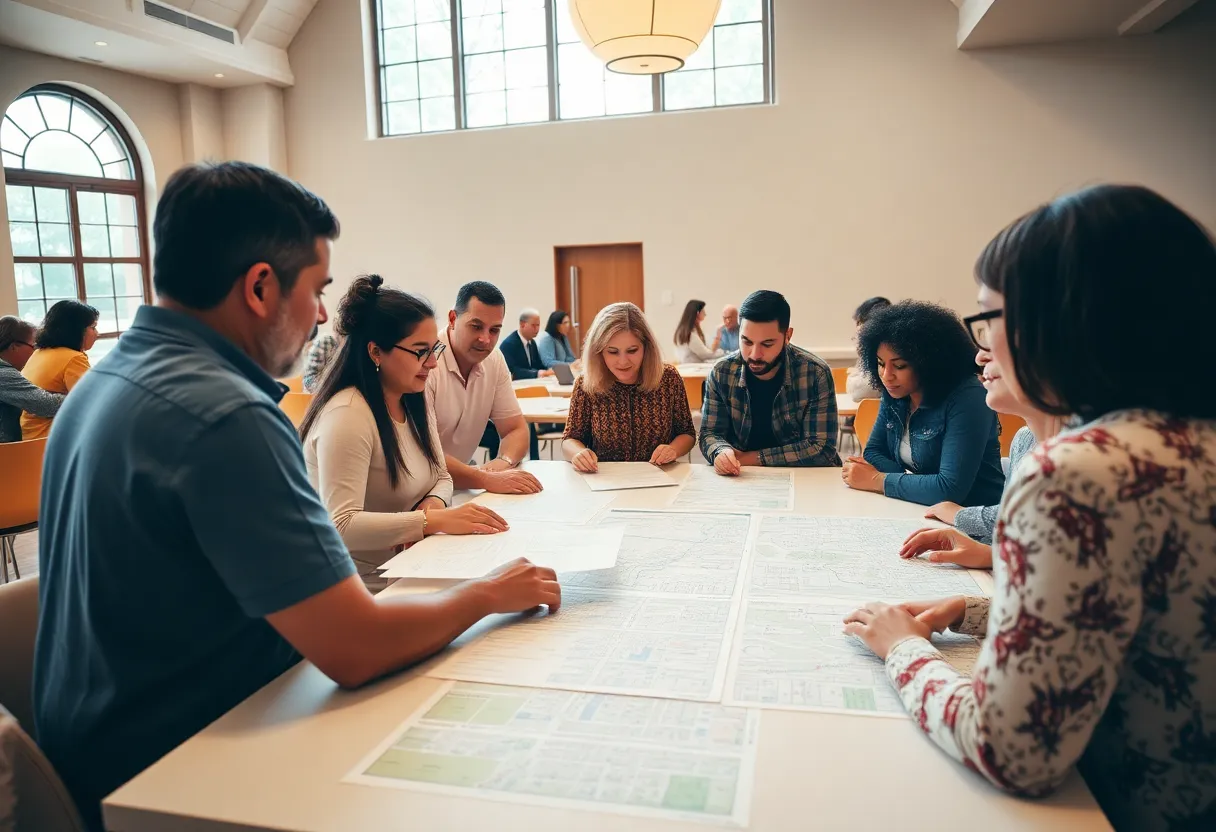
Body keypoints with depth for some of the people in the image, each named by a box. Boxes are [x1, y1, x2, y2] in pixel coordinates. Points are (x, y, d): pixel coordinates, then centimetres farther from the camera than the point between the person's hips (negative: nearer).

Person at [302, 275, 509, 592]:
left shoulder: (414, 402, 5)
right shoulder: (347, 415, -22)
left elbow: (441, 479, 10)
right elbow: (341, 526, -28)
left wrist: (433, 504, -12)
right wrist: (436, 521, -32)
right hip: (365, 587, -8)